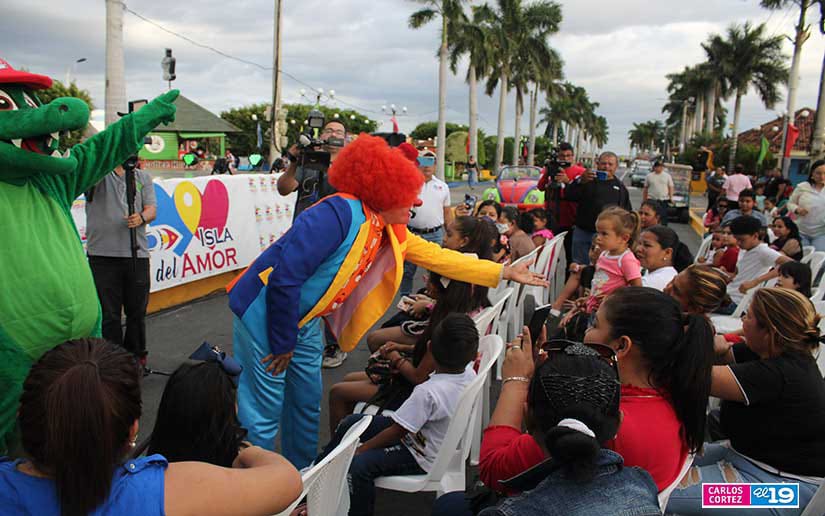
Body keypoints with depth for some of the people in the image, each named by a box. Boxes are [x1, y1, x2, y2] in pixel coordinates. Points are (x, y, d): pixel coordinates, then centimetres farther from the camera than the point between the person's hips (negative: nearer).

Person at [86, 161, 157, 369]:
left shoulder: (142, 177, 15)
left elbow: (152, 209, 7)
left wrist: (141, 217, -14)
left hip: (137, 254, 3)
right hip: (103, 255, -3)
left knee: (137, 311, 12)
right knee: (108, 313, 2)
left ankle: (136, 356, 28)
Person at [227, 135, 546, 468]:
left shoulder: (391, 233, 0)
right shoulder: (341, 213, -28)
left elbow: (437, 257, 9)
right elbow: (284, 278, -29)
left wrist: (504, 273, 10)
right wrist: (282, 344, -19)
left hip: (302, 320, 9)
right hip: (265, 314, -8)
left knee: (308, 404, 17)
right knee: (265, 409, 0)